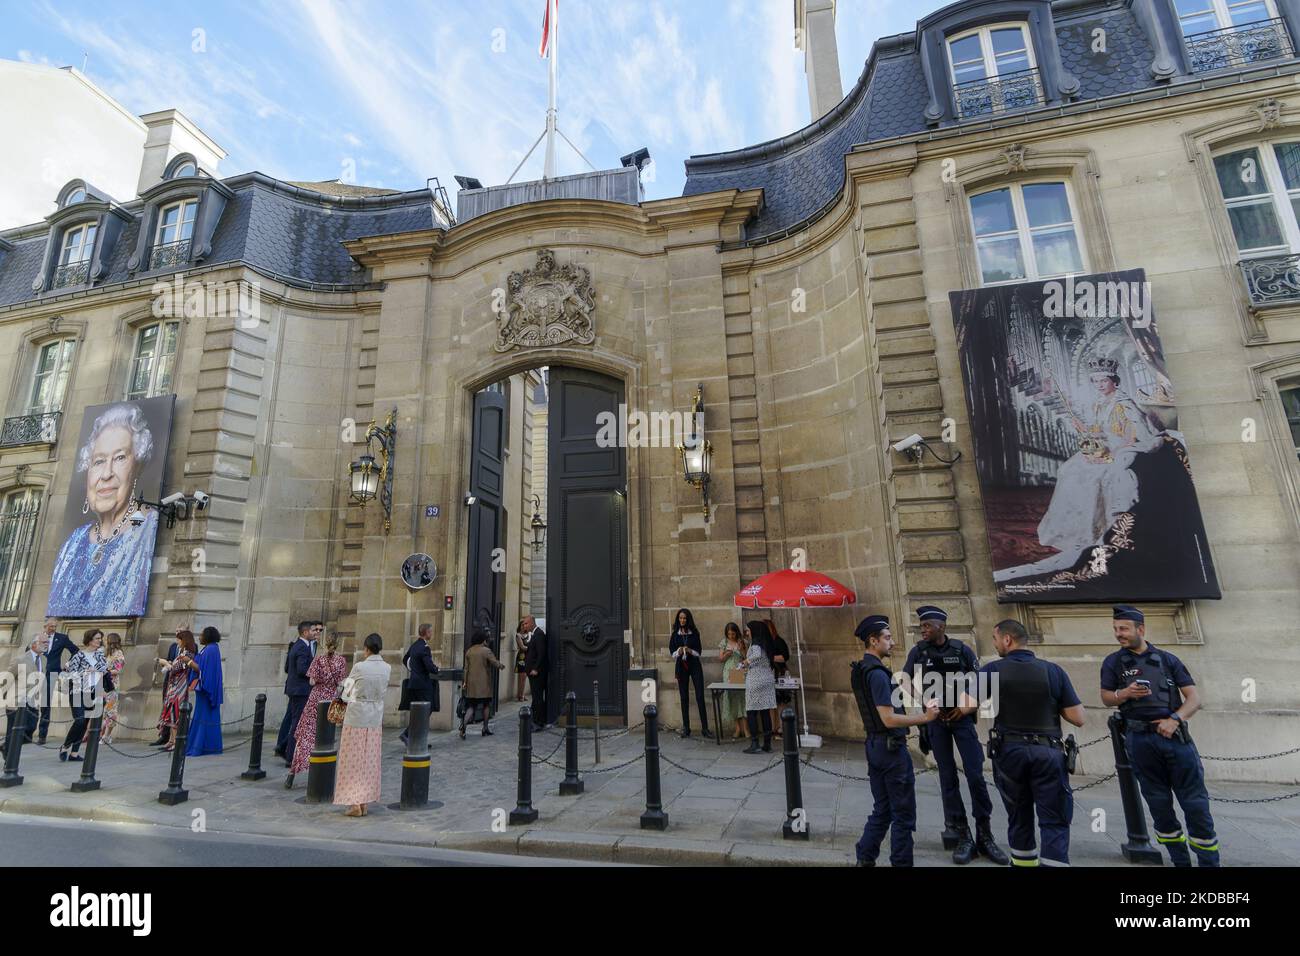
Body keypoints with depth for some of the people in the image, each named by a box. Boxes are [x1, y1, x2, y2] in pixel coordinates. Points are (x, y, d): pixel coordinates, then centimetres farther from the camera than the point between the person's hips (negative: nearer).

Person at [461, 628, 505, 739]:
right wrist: (502, 666, 9)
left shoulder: (469, 651, 5)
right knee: (486, 705, 12)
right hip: (484, 683, -4)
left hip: (471, 684, 4)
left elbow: (466, 668, 7)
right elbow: (495, 663, -12)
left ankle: (463, 724, -18)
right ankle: (485, 729, 17)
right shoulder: (486, 650, -11)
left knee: (471, 706, 5)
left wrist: (465, 682, 11)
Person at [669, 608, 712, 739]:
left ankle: (705, 728, -3)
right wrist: (679, 651, -18)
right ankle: (686, 728, 12)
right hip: (681, 666, 1)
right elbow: (672, 651, 2)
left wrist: (689, 650, -17)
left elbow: (698, 651, 1)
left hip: (695, 665, -1)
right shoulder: (675, 634, 6)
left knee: (700, 696, -7)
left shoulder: (694, 633, 3)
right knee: (684, 697, 4)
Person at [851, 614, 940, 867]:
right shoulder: (877, 673, -21)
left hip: (874, 745, 9)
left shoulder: (860, 670, 9)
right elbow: (889, 719, -24)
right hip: (891, 748, -9)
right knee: (903, 814, 5)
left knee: (881, 810, 18)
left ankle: (864, 858, 23)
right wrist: (924, 717, -15)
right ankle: (901, 862, 14)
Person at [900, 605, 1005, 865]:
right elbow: (906, 681, -4)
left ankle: (985, 836, 12)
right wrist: (927, 701, -17)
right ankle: (962, 836, 13)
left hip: (962, 717, 0)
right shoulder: (918, 652, -2)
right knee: (948, 778, 4)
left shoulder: (962, 650, -2)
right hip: (936, 719, 1)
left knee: (975, 775, -2)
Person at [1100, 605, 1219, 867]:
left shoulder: (1168, 660, 8)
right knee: (1159, 804, 8)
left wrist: (1175, 719, -12)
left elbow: (1194, 698, 4)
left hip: (1175, 737, 0)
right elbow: (1106, 698, 5)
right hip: (1140, 740, 0)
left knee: (1196, 803, 1)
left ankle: (1209, 861, 13)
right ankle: (1180, 860, 23)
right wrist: (1124, 693, -15)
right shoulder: (1113, 662, 7)